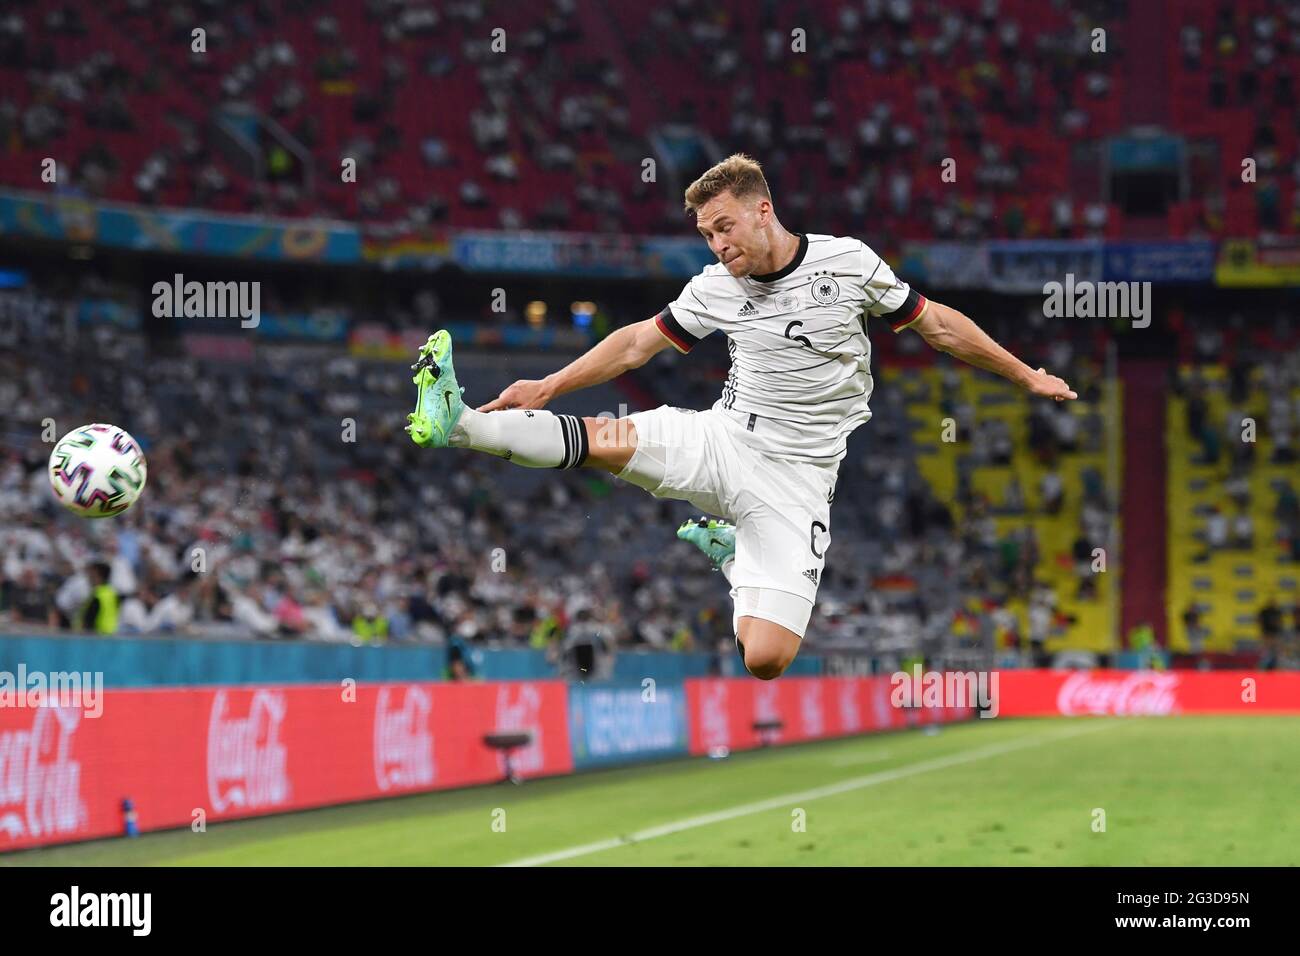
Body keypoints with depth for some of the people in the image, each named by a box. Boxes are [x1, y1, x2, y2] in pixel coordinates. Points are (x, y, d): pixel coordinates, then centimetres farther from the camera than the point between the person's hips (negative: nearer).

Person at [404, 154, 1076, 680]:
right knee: (604, 439, -27)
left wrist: (1026, 376, 12)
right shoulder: (716, 288, 2)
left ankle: (726, 548, 18)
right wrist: (550, 386, 10)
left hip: (794, 481, -2)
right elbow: (639, 342, 14)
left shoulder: (849, 262, -4)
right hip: (722, 443, 2)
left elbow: (935, 323, 7)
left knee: (764, 659, -12)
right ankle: (460, 425, -29)